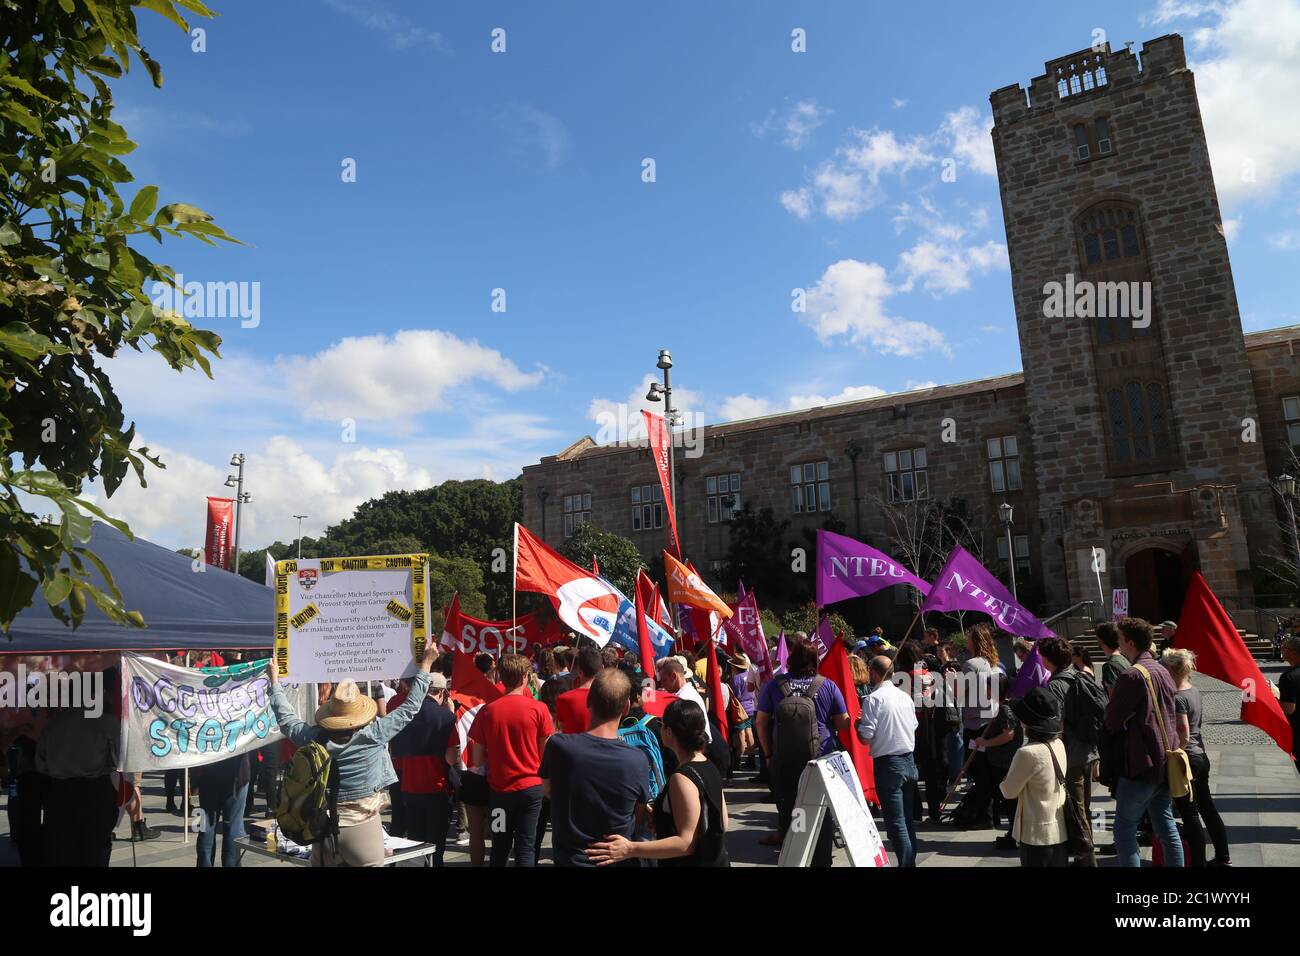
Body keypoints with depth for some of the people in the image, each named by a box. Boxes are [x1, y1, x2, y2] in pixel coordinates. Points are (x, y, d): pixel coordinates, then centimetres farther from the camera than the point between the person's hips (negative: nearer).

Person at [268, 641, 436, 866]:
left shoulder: (313, 737, -7)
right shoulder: (374, 734, -15)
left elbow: (285, 717, 12)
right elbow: (410, 706, -7)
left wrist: (275, 680, 24)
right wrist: (426, 663, 0)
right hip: (363, 828, -3)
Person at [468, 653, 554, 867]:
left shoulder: (487, 710, -6)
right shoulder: (539, 709, -10)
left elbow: (478, 759, -2)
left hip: (499, 788, 1)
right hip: (531, 786, -1)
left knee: (500, 847, 16)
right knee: (526, 846, 7)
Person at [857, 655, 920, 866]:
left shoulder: (873, 698, -14)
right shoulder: (905, 696, 7)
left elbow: (865, 737, -16)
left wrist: (857, 723, 4)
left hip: (887, 764, -7)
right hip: (909, 761, 7)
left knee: (895, 821, -2)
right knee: (908, 818, 16)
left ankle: (906, 863, -2)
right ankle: (911, 861, 24)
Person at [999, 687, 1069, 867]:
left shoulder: (1028, 753, -24)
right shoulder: (1059, 744, -1)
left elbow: (1009, 791, -13)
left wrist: (1004, 779, 7)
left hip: (1038, 835, -7)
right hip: (1061, 832, 7)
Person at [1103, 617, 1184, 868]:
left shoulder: (1132, 675, -17)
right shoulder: (1163, 672, 10)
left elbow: (1112, 721, -15)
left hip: (1141, 765, -8)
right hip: (1166, 763, 8)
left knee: (1125, 828, 0)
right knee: (1167, 827, 14)